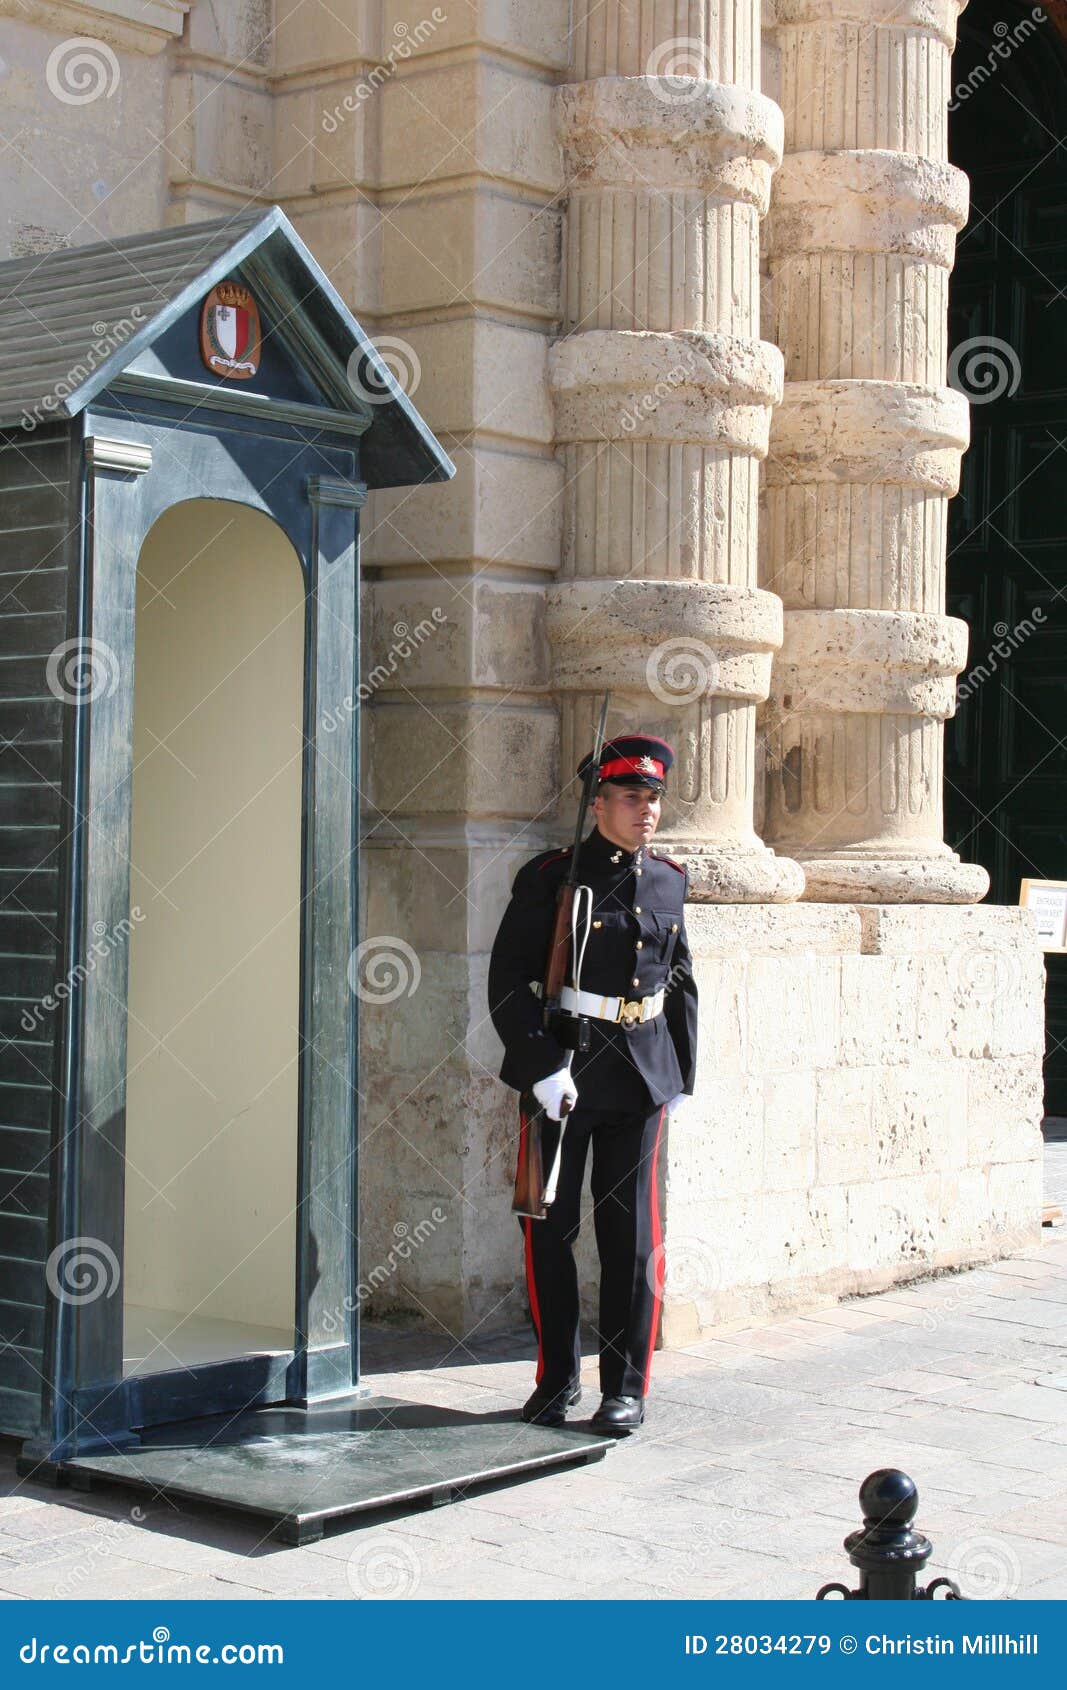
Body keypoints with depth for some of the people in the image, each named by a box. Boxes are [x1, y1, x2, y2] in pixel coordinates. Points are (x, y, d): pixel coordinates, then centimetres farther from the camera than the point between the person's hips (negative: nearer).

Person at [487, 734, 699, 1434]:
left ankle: (627, 1387, 11)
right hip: (561, 1071, -3)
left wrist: (683, 1080, 13)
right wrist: (542, 1068, -16)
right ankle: (558, 1378, 20)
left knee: (633, 1233, 2)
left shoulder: (668, 881, 8)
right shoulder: (550, 877, -6)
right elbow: (508, 983, -9)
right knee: (549, 1229, 5)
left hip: (642, 1075, 3)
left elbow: (682, 984, 16)